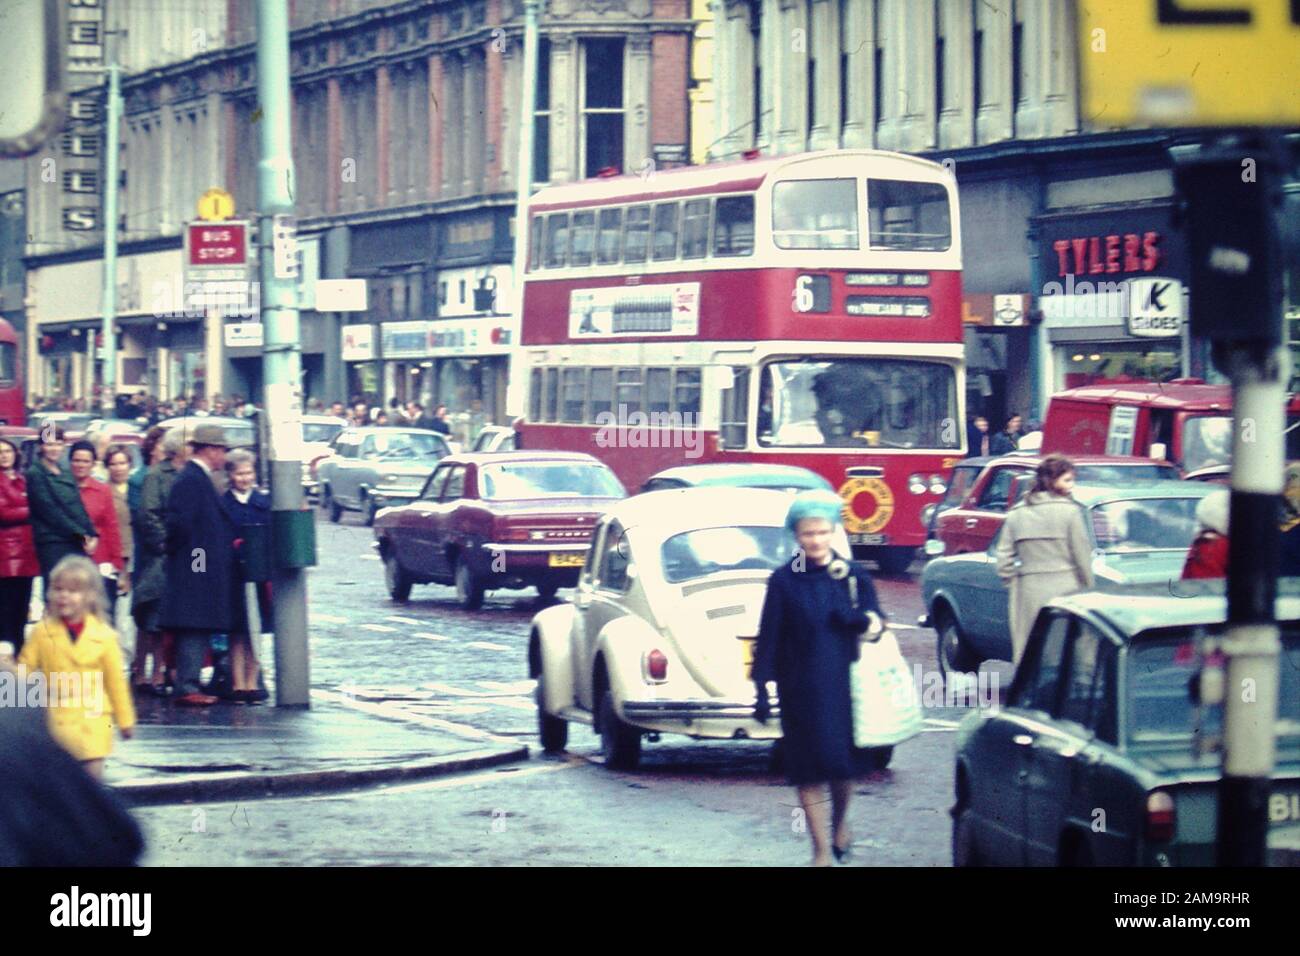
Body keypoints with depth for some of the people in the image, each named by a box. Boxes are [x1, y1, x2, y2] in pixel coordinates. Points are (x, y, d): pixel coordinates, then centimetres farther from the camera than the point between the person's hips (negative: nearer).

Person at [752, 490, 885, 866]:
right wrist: (762, 687, -8)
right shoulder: (783, 581, -2)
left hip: (843, 683, 2)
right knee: (809, 769, -3)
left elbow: (873, 623, 0)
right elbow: (768, 637, -3)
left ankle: (840, 823, 37)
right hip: (801, 690, -2)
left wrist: (849, 617, -21)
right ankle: (822, 850, 2)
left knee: (844, 763, 8)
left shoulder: (853, 576, 4)